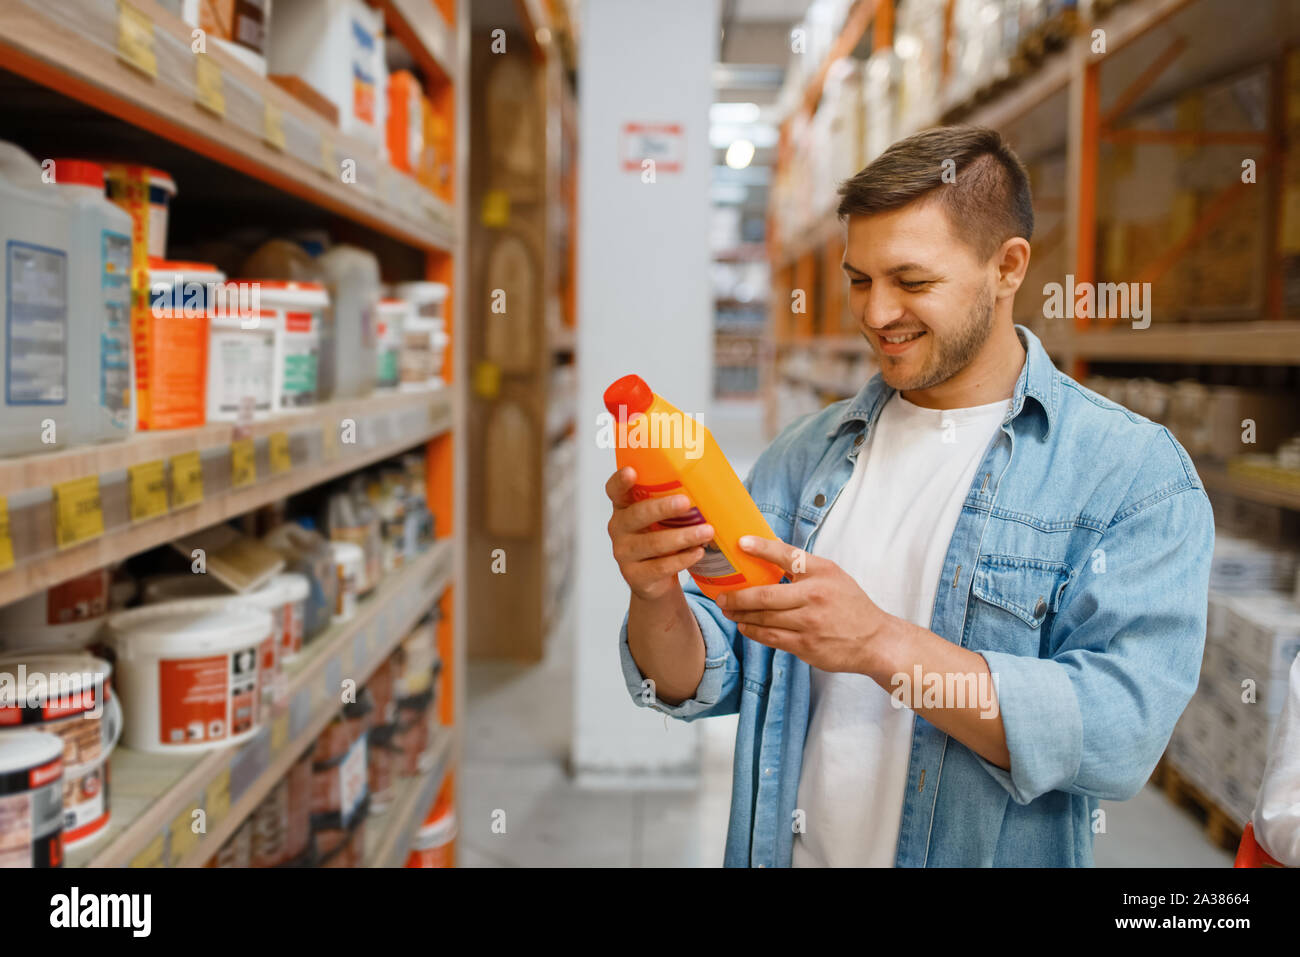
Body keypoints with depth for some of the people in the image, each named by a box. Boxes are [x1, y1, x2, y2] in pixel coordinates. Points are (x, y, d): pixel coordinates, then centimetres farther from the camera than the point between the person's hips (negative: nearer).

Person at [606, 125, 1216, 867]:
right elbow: (708, 685, -1)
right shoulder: (806, 454, 0)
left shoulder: (1138, 474, -12)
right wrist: (657, 599, -22)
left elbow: (1123, 732, -22)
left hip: (989, 852, -3)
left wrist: (882, 645, -30)